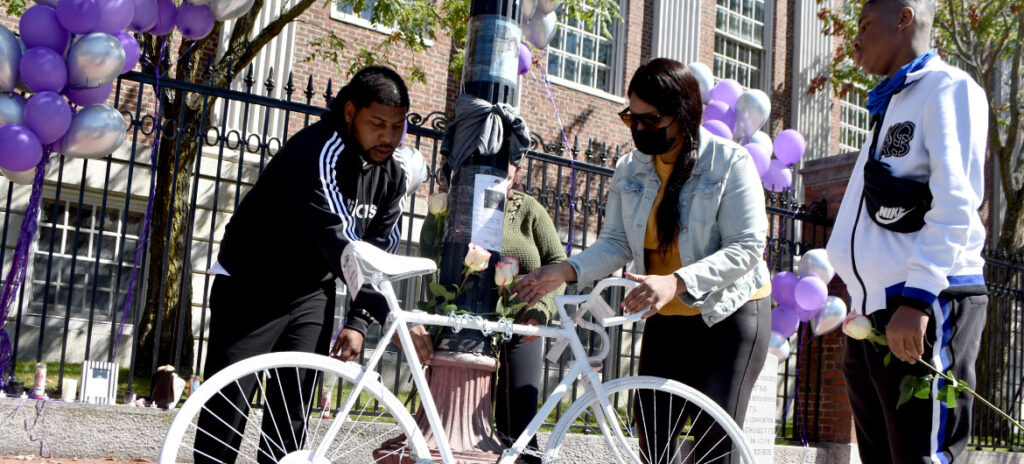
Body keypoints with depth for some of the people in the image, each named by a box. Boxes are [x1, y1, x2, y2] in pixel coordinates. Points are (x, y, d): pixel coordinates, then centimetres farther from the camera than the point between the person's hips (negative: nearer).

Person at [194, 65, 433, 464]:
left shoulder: (393, 177, -4)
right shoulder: (315, 152, -27)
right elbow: (339, 244, -37)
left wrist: (358, 322, -13)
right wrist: (392, 316, -42)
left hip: (312, 294, 6)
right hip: (251, 287, -6)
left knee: (293, 412, 4)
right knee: (228, 405, -4)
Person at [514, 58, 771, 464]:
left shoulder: (730, 162, -14)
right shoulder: (630, 170, 1)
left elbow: (747, 247, -20)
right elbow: (616, 244, 0)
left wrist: (676, 282, -34)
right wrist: (567, 270, -19)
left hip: (730, 313, -5)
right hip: (666, 319, 5)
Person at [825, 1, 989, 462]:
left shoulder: (947, 87, -1)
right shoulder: (890, 105, 25)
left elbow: (955, 202, -15)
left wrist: (918, 296, -23)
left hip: (925, 307, -9)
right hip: (874, 312, 9)